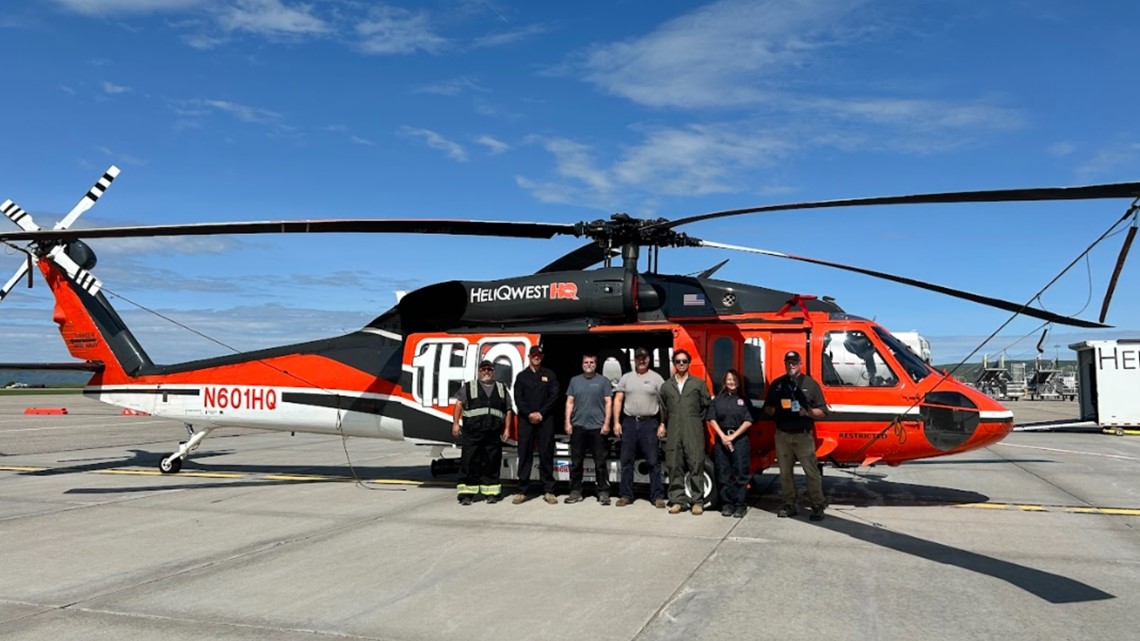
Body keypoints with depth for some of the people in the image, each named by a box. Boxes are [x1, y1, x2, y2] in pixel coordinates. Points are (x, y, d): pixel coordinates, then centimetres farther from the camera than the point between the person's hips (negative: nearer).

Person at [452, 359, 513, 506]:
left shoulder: (502, 389, 17)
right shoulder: (469, 387, 10)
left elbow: (508, 411, 16)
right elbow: (459, 404, 2)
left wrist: (507, 429, 7)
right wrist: (455, 423, -8)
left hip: (494, 433, 2)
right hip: (472, 432, -2)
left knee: (492, 463, 6)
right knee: (469, 462, -4)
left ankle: (491, 492, 15)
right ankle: (466, 494, 0)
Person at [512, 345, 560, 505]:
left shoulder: (549, 375, 10)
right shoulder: (521, 376, 12)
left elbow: (555, 395, 0)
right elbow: (518, 398, 3)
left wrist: (541, 413, -10)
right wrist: (529, 414, -11)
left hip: (545, 420, -1)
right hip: (525, 420, 1)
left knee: (546, 455, -1)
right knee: (524, 455, 1)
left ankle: (548, 491, 3)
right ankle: (523, 491, 5)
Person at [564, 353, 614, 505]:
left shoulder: (603, 381, 5)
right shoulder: (575, 380, 12)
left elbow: (608, 403, 2)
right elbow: (569, 402, 11)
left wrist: (606, 423, -7)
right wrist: (568, 422, 2)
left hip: (598, 427, -2)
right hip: (578, 426, 3)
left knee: (600, 462, 0)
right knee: (576, 462, 6)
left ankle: (603, 492, 5)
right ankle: (575, 492, 14)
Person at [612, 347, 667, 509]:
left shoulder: (656, 378, 3)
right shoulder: (626, 378, 10)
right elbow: (618, 400, 8)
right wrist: (616, 422, 0)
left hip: (649, 423, -3)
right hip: (629, 422, 3)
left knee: (653, 461, -1)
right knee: (627, 461, 6)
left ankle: (657, 496, 5)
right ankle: (626, 495, 14)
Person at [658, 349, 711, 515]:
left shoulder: (699, 384, 9)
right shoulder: (666, 386, 16)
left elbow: (706, 406, 10)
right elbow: (663, 409, 20)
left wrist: (697, 422, 8)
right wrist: (663, 424, 12)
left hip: (694, 432, -2)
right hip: (673, 432, 2)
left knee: (696, 465, -6)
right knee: (674, 467, 2)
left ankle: (698, 501, 0)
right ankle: (678, 500, 9)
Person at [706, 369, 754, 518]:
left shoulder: (744, 400, 6)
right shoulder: (718, 399, 10)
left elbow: (748, 421, -1)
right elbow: (711, 419, 3)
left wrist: (733, 436, -9)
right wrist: (723, 436, -7)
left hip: (740, 439, -2)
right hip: (721, 439, 2)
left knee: (740, 473, -4)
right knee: (724, 473, 2)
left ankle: (740, 505, 1)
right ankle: (727, 504, 10)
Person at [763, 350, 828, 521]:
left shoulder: (810, 384, 4)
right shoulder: (777, 384, 13)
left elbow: (822, 411, 3)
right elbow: (767, 408, 17)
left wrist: (807, 412, -16)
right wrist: (775, 411, -6)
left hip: (803, 435, -3)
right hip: (782, 435, 3)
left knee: (811, 472, -7)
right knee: (785, 473, 7)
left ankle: (817, 507, -1)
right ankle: (789, 505, 16)